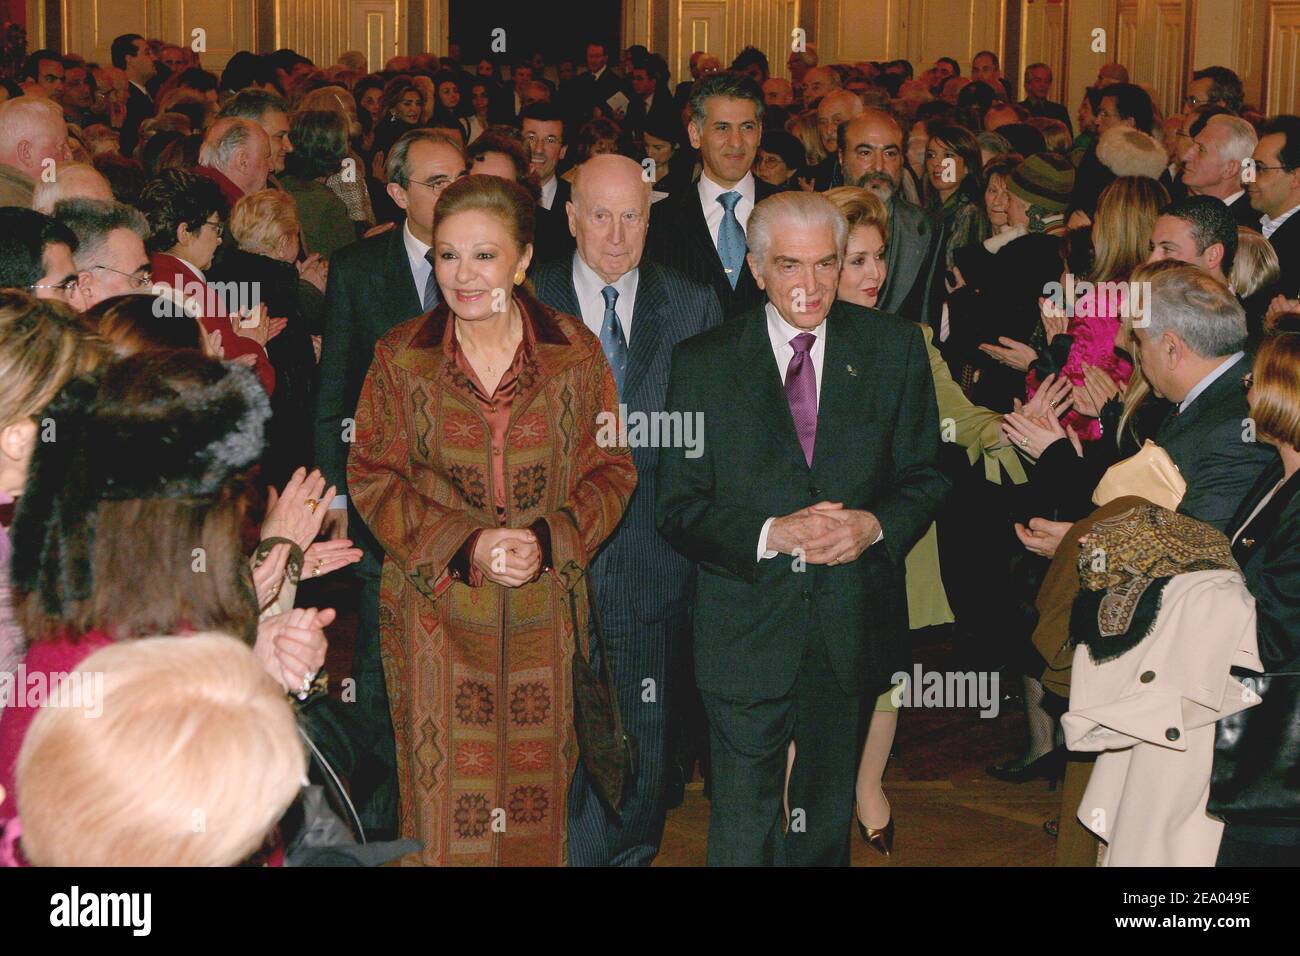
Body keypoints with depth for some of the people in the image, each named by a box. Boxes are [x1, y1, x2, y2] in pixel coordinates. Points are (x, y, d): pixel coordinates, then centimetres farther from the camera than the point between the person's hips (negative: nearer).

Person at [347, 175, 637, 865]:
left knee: (537, 794, 7)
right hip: (436, 608, 0)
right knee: (447, 800, 1)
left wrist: (549, 542, -16)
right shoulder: (401, 357, -1)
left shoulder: (573, 351, 0)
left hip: (544, 611, 1)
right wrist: (465, 546, -15)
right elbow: (373, 478, -1)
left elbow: (610, 469, 2)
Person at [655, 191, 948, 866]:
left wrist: (875, 525, -17)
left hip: (854, 626, 2)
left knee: (828, 816, 20)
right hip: (748, 627, -2)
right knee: (742, 827, 3)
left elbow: (925, 476, 4)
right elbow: (677, 508, -6)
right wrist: (771, 534, -22)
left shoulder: (894, 348, 0)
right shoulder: (703, 362, -5)